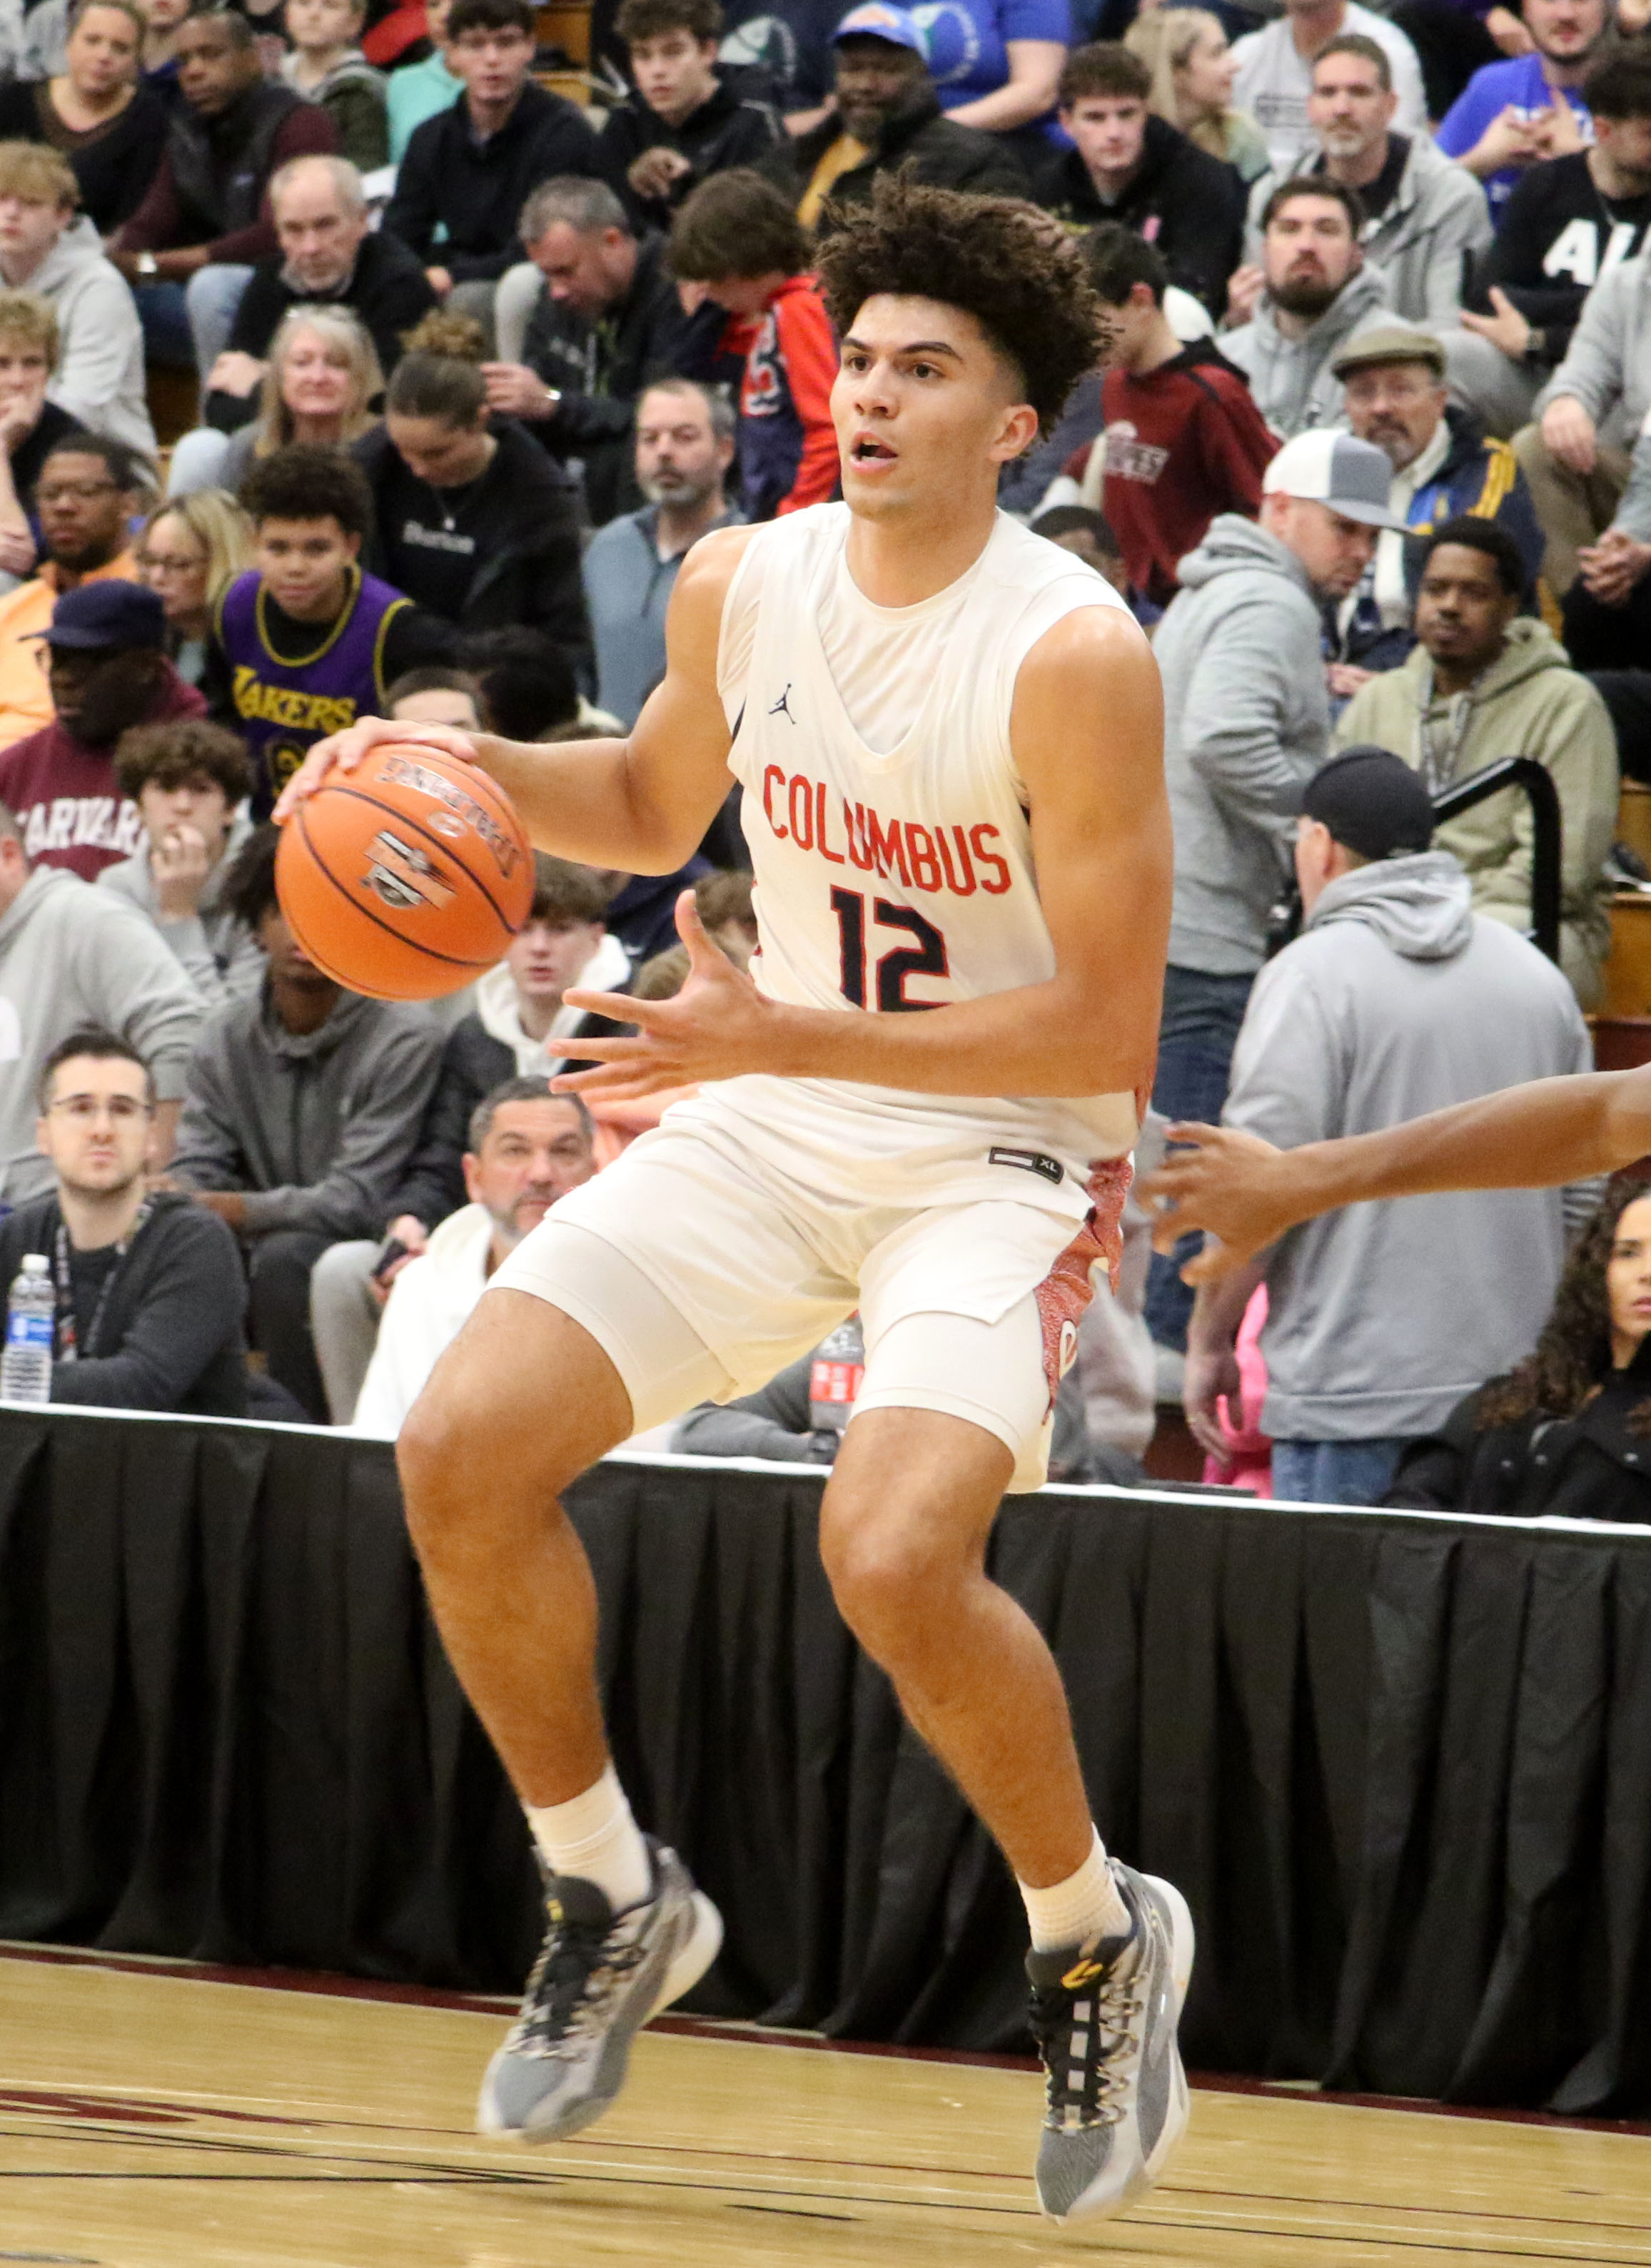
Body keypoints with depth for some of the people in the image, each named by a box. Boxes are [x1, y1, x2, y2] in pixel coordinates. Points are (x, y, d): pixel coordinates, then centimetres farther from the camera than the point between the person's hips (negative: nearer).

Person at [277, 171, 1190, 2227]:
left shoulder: (1071, 655, -20)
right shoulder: (741, 586, -1)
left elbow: (1107, 1032, -21)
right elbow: (657, 803, 21)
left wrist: (781, 1036, -26)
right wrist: (477, 769, 0)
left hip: (999, 1154, -6)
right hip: (772, 1122, 6)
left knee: (893, 1551, -29)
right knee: (463, 1446, -10)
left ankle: (1098, 1941, -1)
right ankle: (612, 1902, 12)